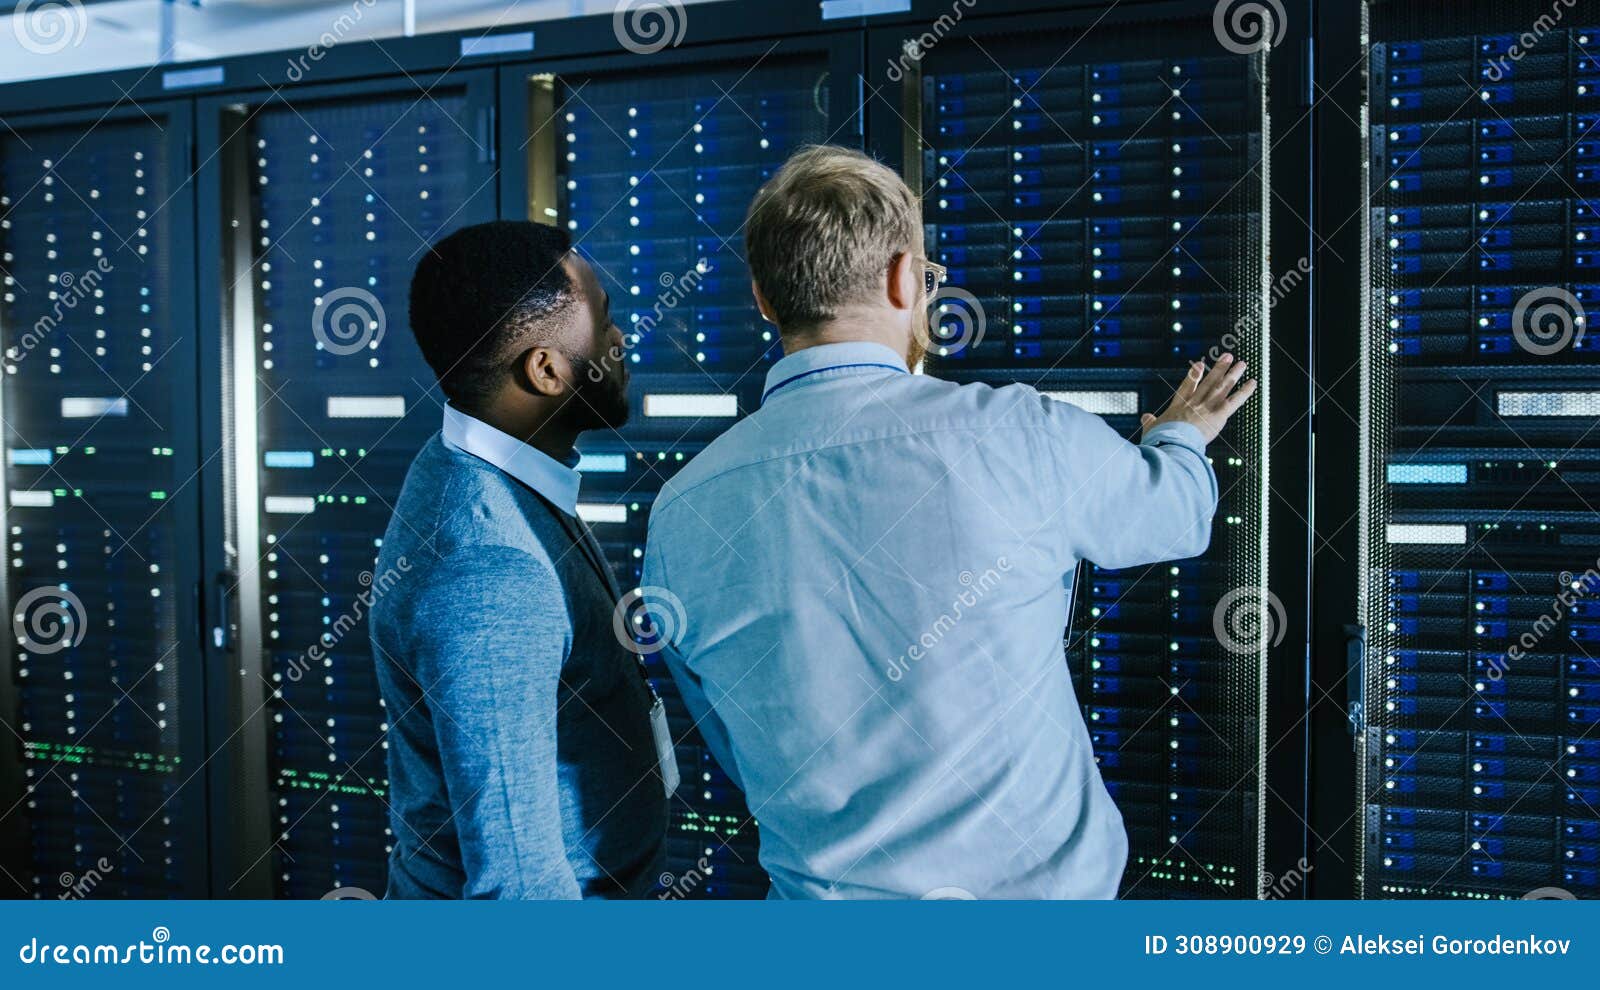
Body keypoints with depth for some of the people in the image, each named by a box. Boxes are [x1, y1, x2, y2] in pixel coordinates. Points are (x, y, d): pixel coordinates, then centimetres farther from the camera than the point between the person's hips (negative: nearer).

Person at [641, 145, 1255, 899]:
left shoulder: (681, 518, -9)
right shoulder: (1015, 436, -17)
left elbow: (743, 760, 5)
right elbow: (1172, 507, 6)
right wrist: (1181, 435, 30)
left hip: (831, 891, 2)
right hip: (1044, 881, -1)